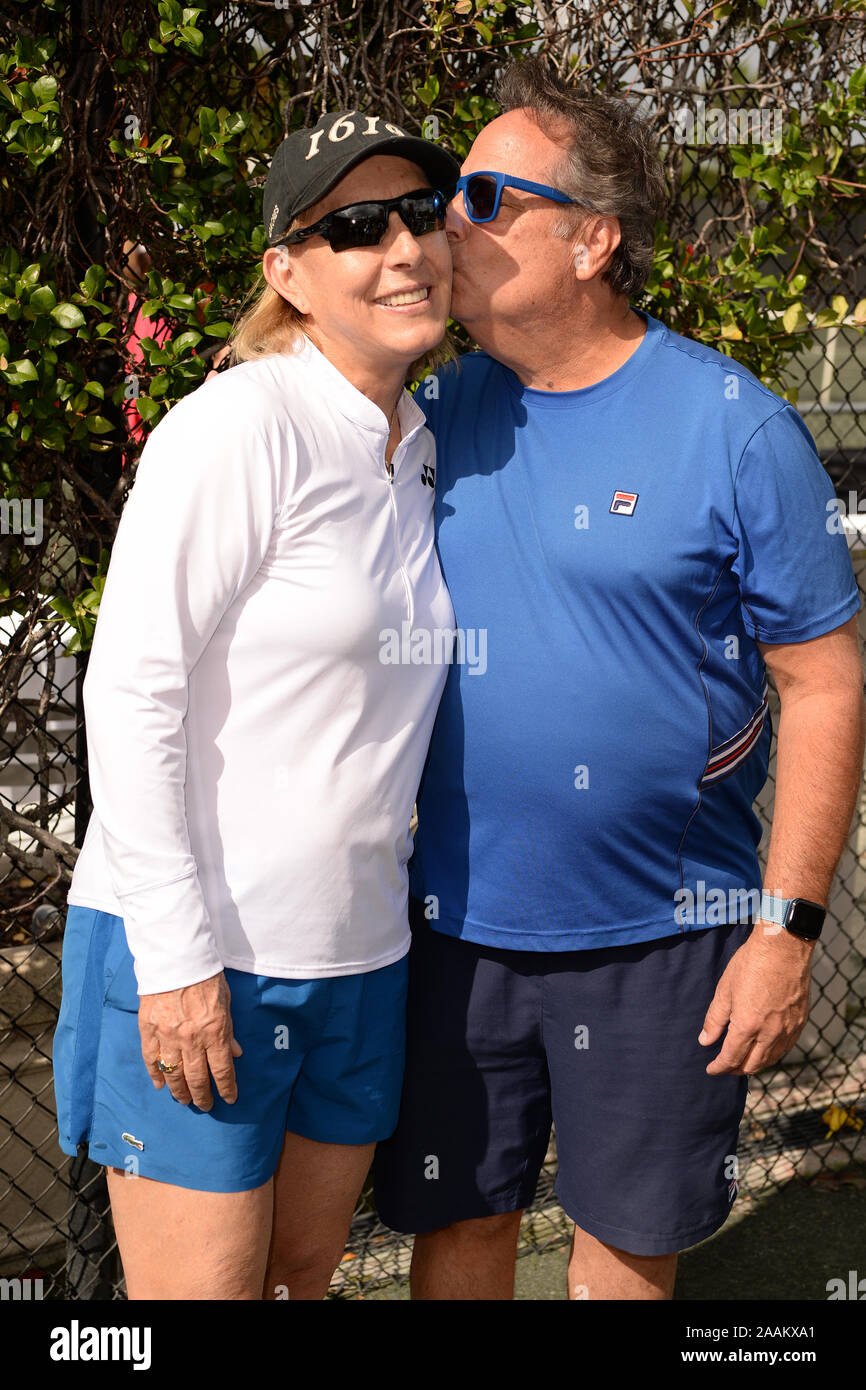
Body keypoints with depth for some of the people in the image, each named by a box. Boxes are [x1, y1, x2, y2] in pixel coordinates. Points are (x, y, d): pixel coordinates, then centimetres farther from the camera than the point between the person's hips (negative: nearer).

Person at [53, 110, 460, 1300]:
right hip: (190, 949, -7)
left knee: (307, 1267, 19)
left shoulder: (419, 443, 9)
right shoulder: (241, 425, -15)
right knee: (207, 1283, 3)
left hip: (359, 954, 7)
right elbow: (132, 694, -17)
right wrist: (177, 956, -19)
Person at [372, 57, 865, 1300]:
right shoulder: (436, 412, 2)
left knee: (633, 1236, 14)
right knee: (460, 1222, 15)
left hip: (664, 933, -3)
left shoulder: (733, 428, -10)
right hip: (457, 922, 3)